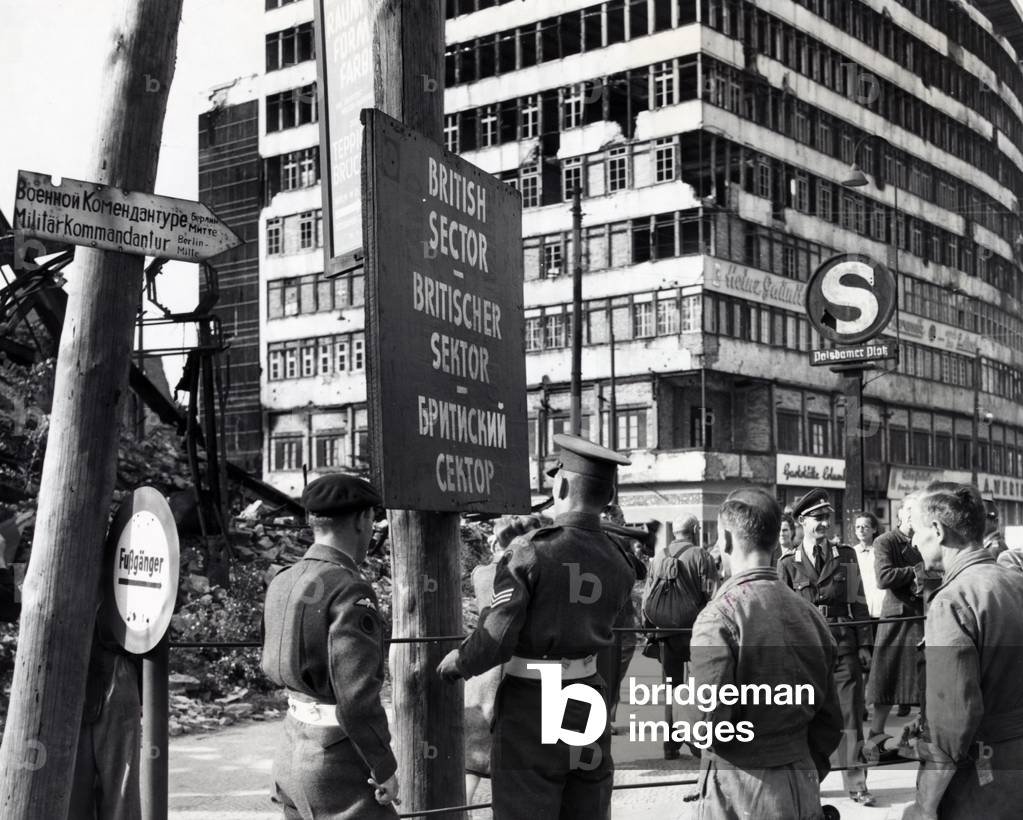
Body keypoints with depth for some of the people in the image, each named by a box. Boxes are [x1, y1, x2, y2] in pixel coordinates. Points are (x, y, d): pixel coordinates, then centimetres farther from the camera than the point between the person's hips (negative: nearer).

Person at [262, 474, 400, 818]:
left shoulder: (283, 580, 7)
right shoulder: (350, 590, -18)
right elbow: (357, 696, -23)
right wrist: (384, 768, -13)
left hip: (293, 752, 9)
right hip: (337, 765, -8)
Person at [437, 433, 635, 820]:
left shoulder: (531, 552, -16)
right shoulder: (619, 564, 1)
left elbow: (496, 639, -17)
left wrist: (456, 662, 1)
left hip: (531, 706, -5)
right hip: (589, 700, 5)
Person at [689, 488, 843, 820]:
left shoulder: (720, 615, -15)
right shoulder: (808, 613, 3)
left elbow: (708, 723, -20)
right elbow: (830, 720, 8)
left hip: (741, 792, -5)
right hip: (804, 788, 5)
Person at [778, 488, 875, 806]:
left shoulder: (846, 556, 7)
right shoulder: (788, 564, 3)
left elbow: (859, 603, 6)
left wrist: (864, 644, 0)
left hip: (845, 645, 1)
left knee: (850, 714, 3)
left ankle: (855, 782, 11)